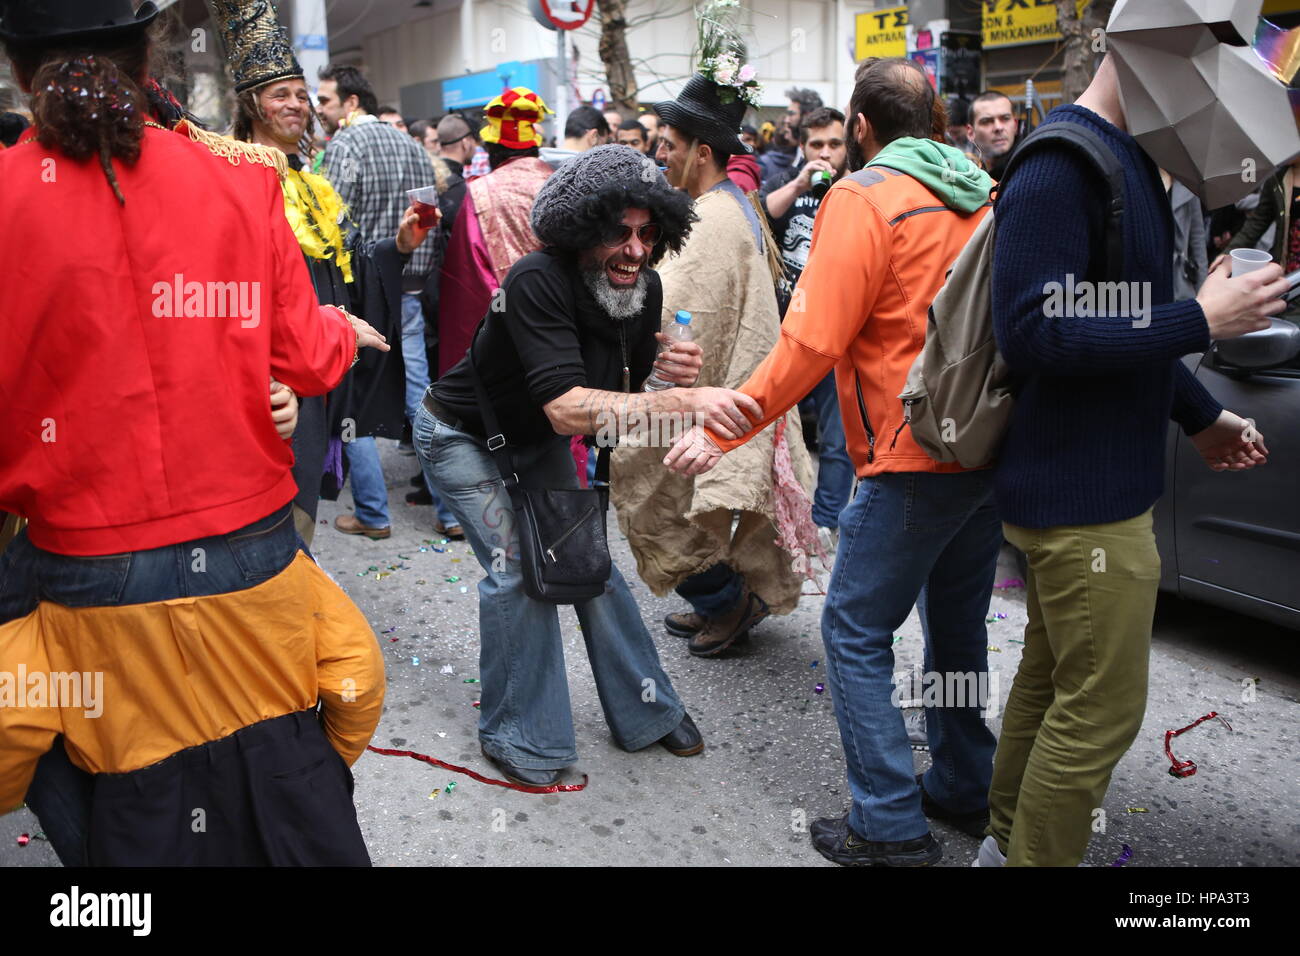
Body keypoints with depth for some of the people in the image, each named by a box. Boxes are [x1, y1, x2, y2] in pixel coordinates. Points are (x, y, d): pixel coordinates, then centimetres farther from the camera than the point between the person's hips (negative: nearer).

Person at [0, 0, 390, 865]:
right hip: (251, 569, 1)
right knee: (289, 822, 18)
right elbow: (305, 359, 0)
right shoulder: (240, 179, -5)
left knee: (135, 825, 20)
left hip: (96, 592, -1)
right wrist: (348, 331, 22)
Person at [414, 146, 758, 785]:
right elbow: (567, 409, -46)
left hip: (534, 439, 6)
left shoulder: (643, 288, -15)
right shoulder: (539, 282, -37)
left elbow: (622, 394, -5)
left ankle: (647, 710, 21)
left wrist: (672, 372, -28)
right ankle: (519, 739, 3)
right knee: (518, 565, -15)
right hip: (462, 436, -6)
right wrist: (682, 401, -54)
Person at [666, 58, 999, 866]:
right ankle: (965, 790, 31)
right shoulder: (977, 192, 12)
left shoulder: (862, 199, -11)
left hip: (917, 457, -8)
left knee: (857, 632, 2)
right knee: (957, 622, 20)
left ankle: (891, 825, 5)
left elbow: (810, 344, -19)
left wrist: (723, 432, -14)